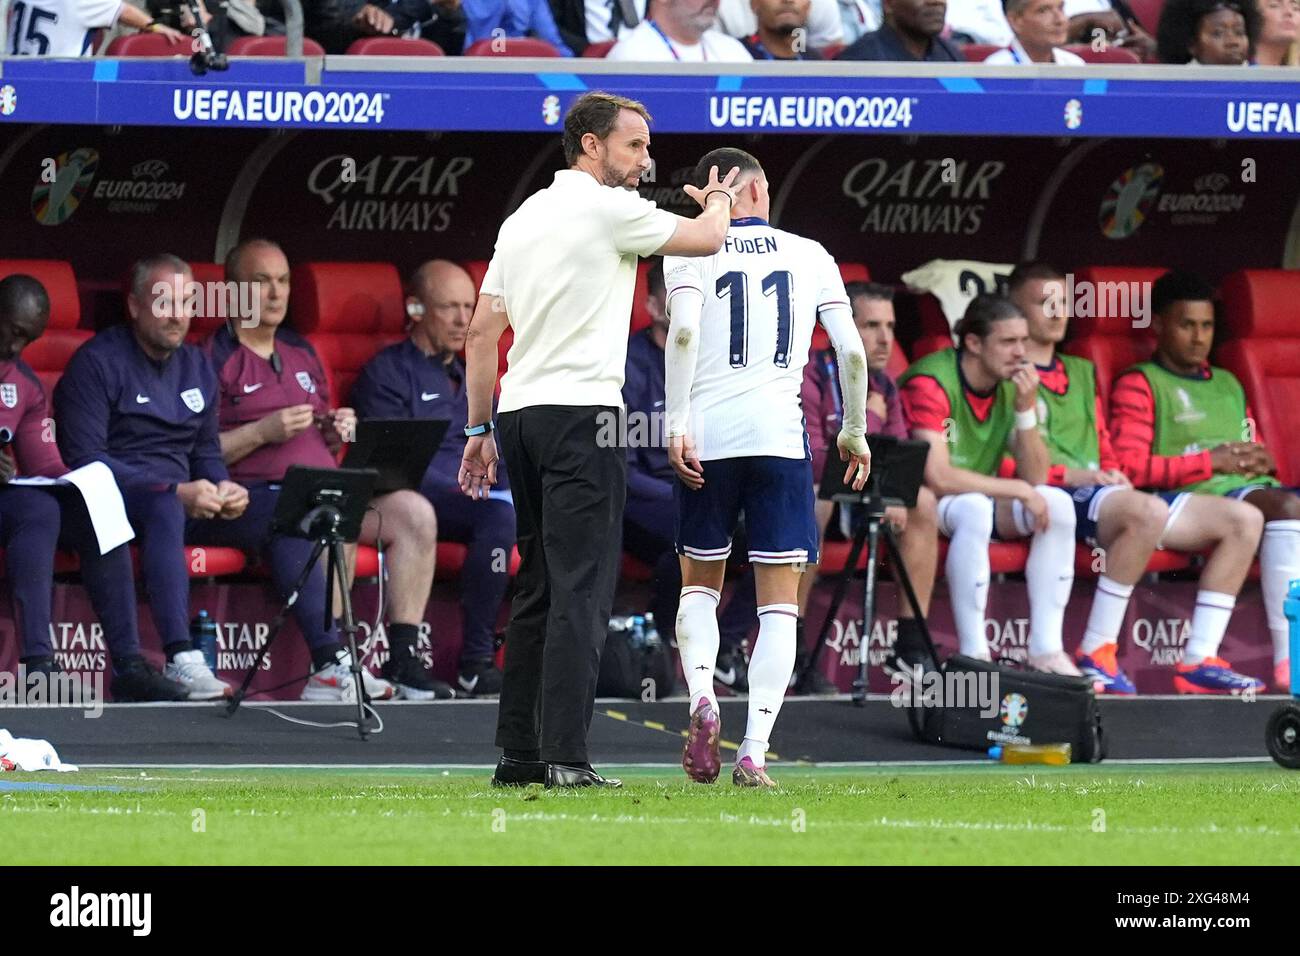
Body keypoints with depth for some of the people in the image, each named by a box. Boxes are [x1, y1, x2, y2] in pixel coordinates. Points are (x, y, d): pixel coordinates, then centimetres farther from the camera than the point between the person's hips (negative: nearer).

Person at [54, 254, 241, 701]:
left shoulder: (196, 366, 18)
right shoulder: (97, 362, -5)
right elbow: (84, 460, -14)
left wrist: (221, 487, -3)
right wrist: (175, 492, -21)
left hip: (181, 499, 7)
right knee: (165, 509, -41)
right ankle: (180, 659, -54)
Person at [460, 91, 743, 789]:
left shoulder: (523, 217, 15)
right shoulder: (609, 208, -7)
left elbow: (483, 328, 15)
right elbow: (706, 238, 3)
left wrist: (479, 429, 18)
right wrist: (720, 198, 26)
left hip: (521, 412, 8)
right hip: (582, 414, -8)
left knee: (537, 590, 12)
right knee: (581, 592, -10)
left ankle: (517, 752, 11)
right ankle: (565, 759, -16)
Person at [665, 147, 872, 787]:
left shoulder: (690, 255, 6)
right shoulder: (809, 255, 10)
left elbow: (683, 333, -12)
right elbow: (851, 351, 6)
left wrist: (676, 425, -11)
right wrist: (855, 431, 19)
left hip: (705, 441, 0)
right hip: (779, 434, 0)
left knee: (699, 585, 18)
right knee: (779, 602, 3)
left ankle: (702, 699, -9)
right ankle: (753, 753, -8)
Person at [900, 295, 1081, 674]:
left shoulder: (1012, 387, 0)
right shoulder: (931, 383, -21)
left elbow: (1036, 479, -4)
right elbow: (938, 478, -30)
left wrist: (1025, 409, -17)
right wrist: (1018, 491, -23)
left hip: (981, 502, 7)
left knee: (1058, 503, -16)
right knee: (974, 508, -37)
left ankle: (1046, 651, -16)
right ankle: (974, 655, -34)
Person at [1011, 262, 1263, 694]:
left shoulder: (1082, 372, 28)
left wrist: (1114, 476, 4)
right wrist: (1076, 475, -16)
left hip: (1107, 496, 9)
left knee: (1244, 520, -3)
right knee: (1149, 511, -39)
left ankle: (1199, 658, -11)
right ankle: (1095, 654, -34)